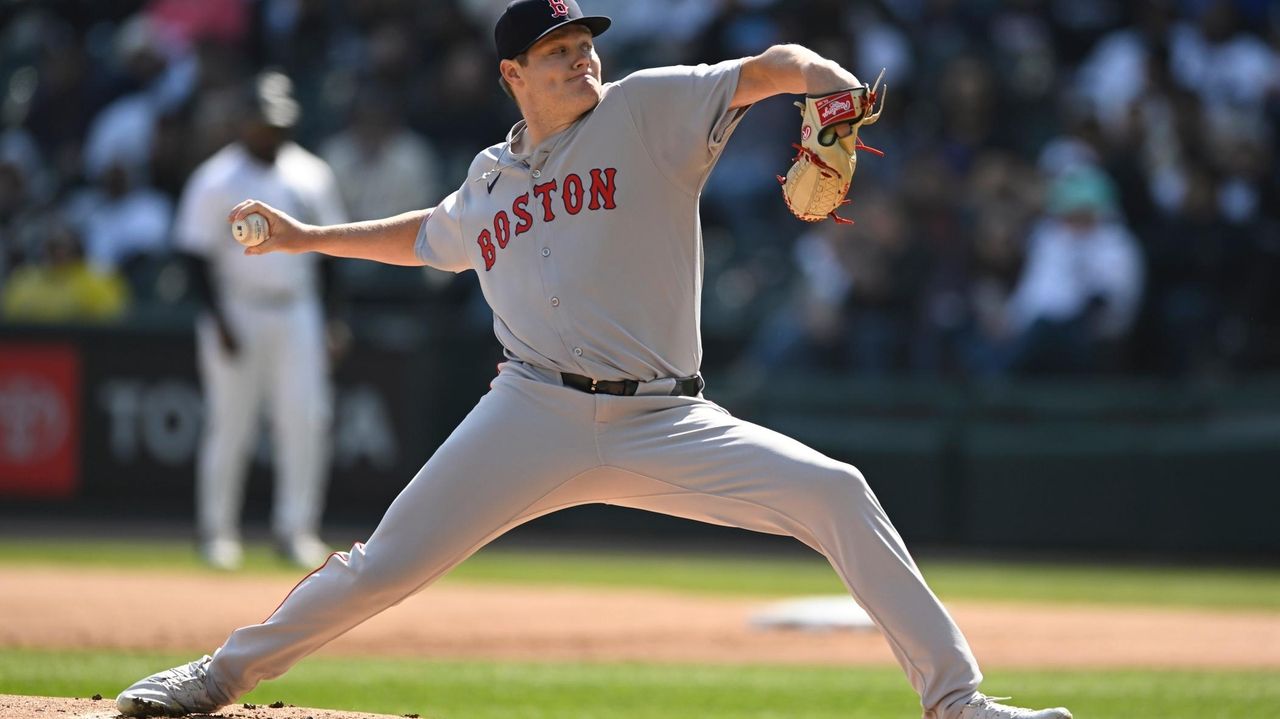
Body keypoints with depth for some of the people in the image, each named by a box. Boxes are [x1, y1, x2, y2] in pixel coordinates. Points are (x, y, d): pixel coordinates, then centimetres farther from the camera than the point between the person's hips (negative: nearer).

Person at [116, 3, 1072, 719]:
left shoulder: (647, 112, 3)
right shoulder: (488, 183, 16)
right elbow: (427, 237, 38)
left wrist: (836, 90, -31)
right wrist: (309, 238, 38)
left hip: (665, 426, -2)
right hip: (534, 420, 2)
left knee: (835, 493, -20)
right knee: (383, 569, -4)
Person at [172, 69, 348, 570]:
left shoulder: (312, 175, 9)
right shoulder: (216, 180, -5)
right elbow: (196, 254, -7)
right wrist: (219, 321, -15)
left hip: (297, 311, 4)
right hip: (238, 315, -4)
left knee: (306, 420, -4)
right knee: (231, 425, -2)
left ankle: (296, 528, 4)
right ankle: (217, 532, 7)